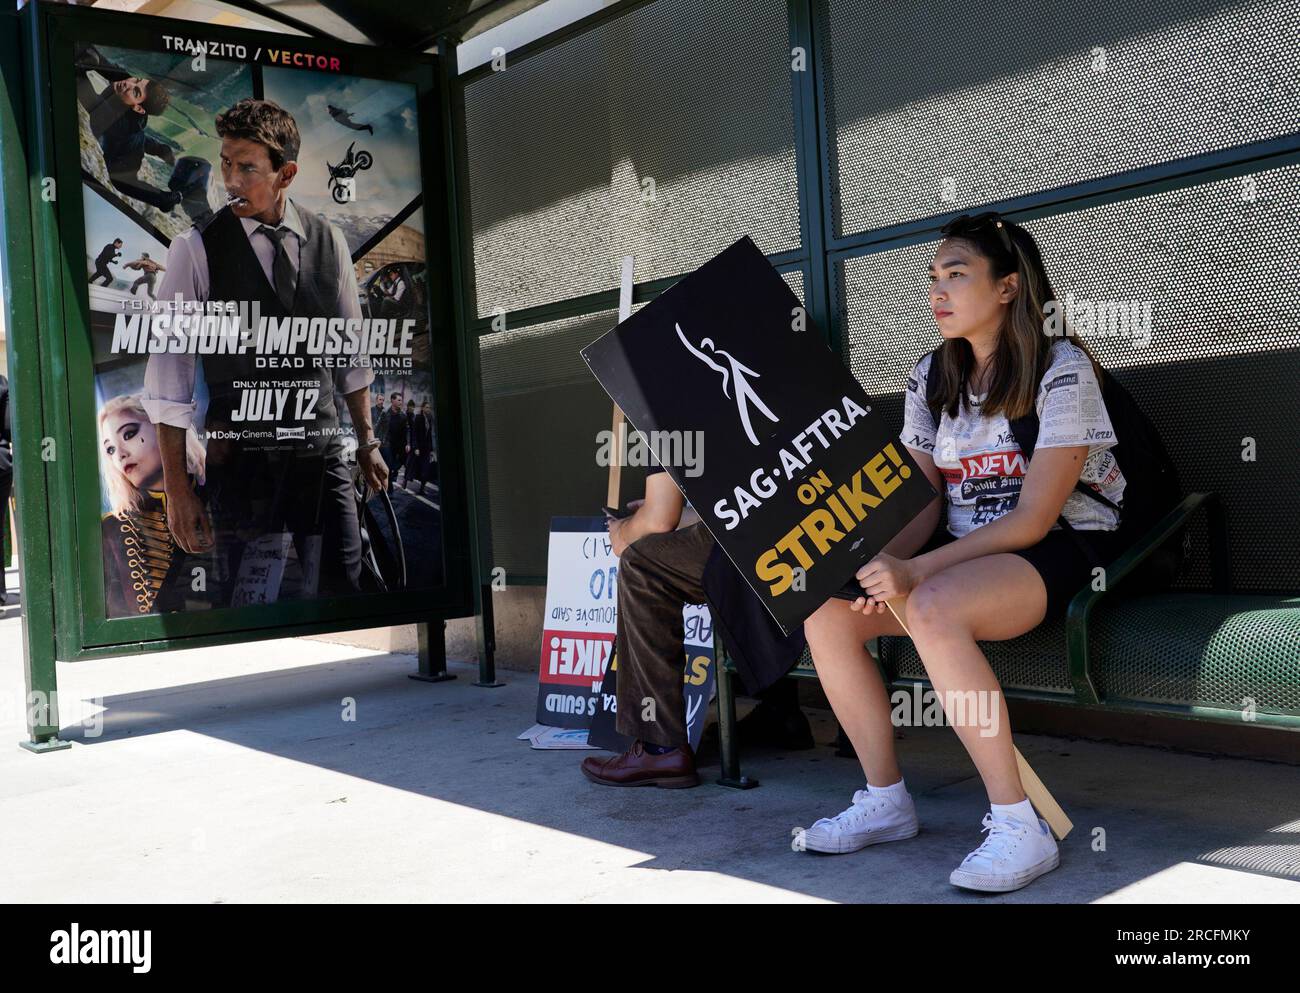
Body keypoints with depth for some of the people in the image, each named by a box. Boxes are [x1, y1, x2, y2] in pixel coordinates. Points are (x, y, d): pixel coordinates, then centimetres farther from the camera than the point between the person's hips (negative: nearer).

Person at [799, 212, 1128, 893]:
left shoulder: (1061, 369, -12)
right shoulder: (930, 377, 8)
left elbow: (1033, 519, -18)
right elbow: (927, 502, 6)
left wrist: (917, 571, -26)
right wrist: (884, 561, -16)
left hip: (1064, 551, -7)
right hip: (962, 551, 7)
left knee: (934, 609, -37)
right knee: (825, 611, -15)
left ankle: (1018, 828, -27)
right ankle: (886, 801, -1)